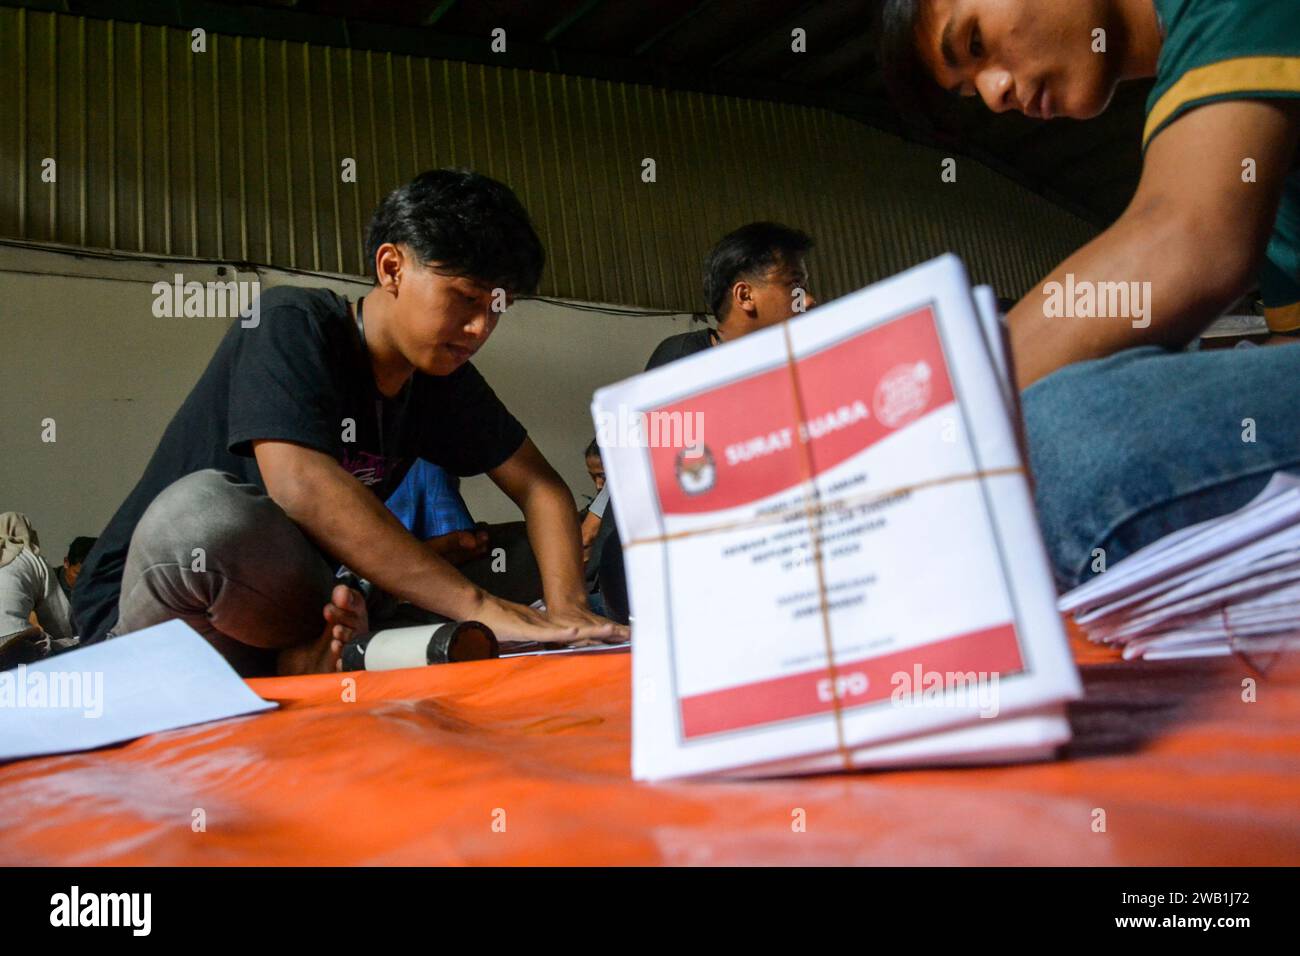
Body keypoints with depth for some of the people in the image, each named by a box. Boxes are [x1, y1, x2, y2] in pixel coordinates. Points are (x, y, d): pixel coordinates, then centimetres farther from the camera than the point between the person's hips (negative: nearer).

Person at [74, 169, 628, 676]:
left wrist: (567, 609, -17)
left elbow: (538, 486, 2)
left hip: (282, 615, 6)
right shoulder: (291, 326, -18)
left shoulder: (444, 376, 3)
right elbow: (301, 486, -34)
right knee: (208, 510, -39)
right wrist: (478, 605, -37)